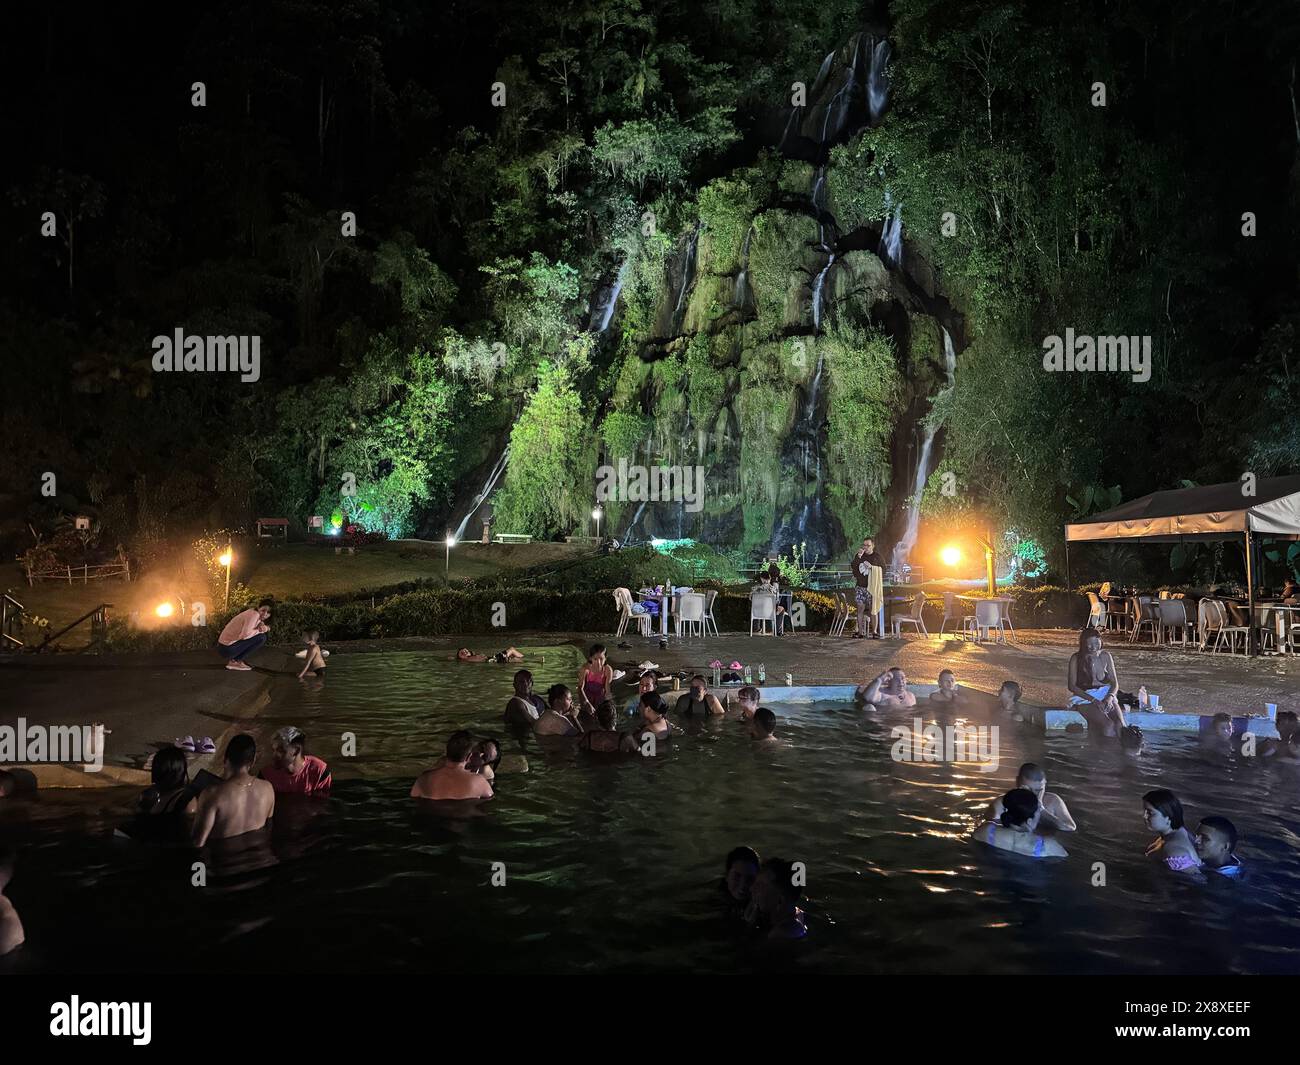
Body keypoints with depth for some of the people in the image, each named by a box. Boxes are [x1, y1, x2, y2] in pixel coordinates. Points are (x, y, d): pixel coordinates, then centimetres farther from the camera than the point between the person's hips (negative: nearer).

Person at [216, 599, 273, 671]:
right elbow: (245, 634, -29)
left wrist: (265, 628, -12)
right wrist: (259, 630, -14)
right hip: (227, 648, -9)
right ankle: (234, 662, -5)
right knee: (261, 637, -12)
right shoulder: (254, 614, -19)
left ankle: (233, 659, 11)